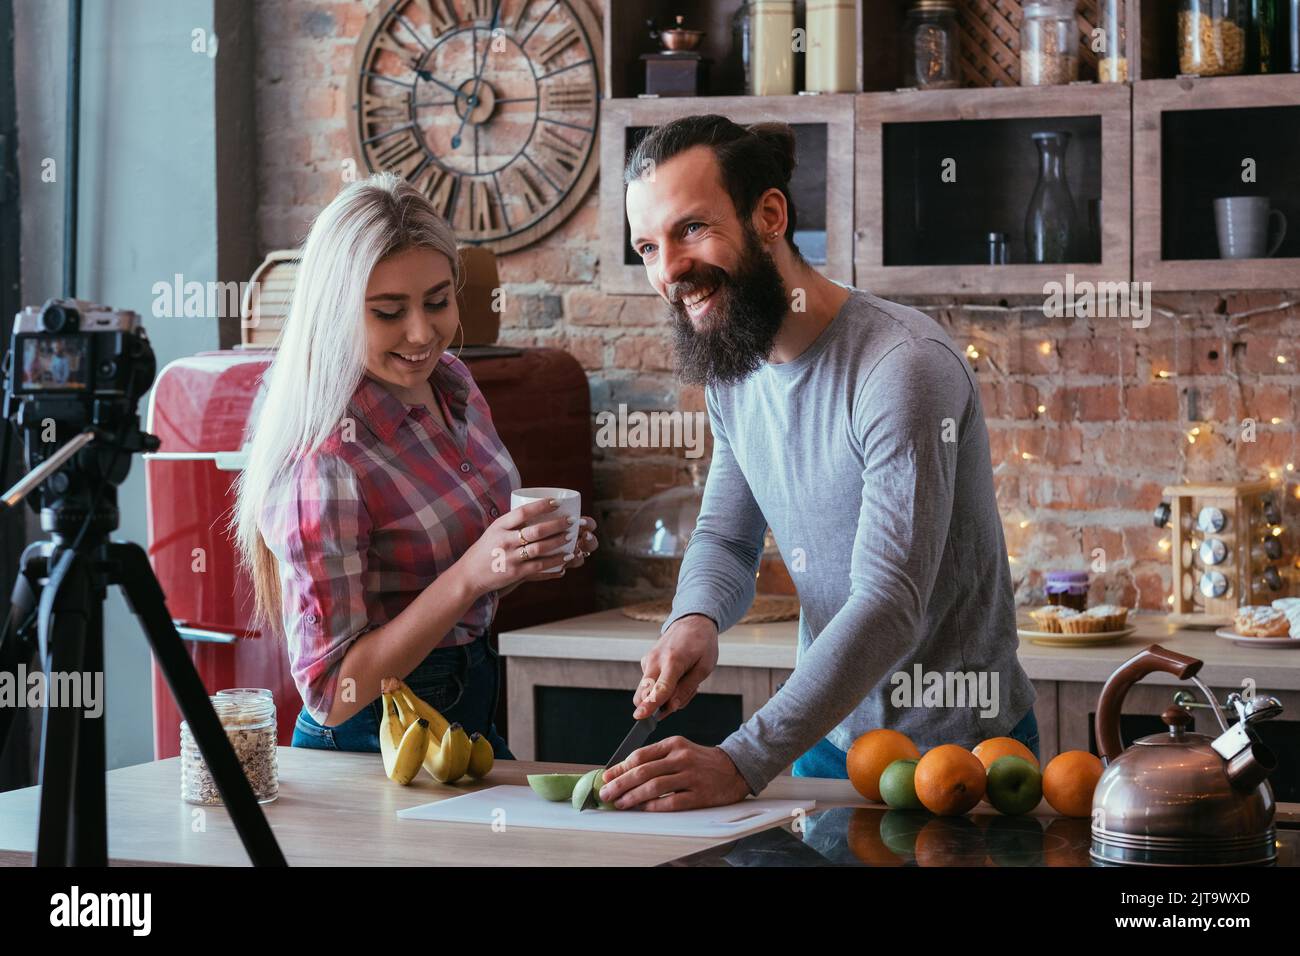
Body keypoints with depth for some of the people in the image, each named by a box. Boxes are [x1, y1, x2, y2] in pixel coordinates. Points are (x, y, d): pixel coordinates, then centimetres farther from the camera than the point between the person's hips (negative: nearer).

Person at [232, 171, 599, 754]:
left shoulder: (452, 383, 1)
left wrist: (524, 557, -4)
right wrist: (473, 572, -28)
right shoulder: (323, 461, -23)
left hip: (472, 717, 8)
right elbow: (331, 695, -21)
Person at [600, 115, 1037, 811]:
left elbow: (888, 604, -31)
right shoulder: (730, 375, 2)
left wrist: (742, 763, -38)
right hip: (828, 738, 7)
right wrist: (694, 619, -14)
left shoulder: (903, 366, -25)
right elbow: (725, 540, 10)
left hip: (953, 751, -7)